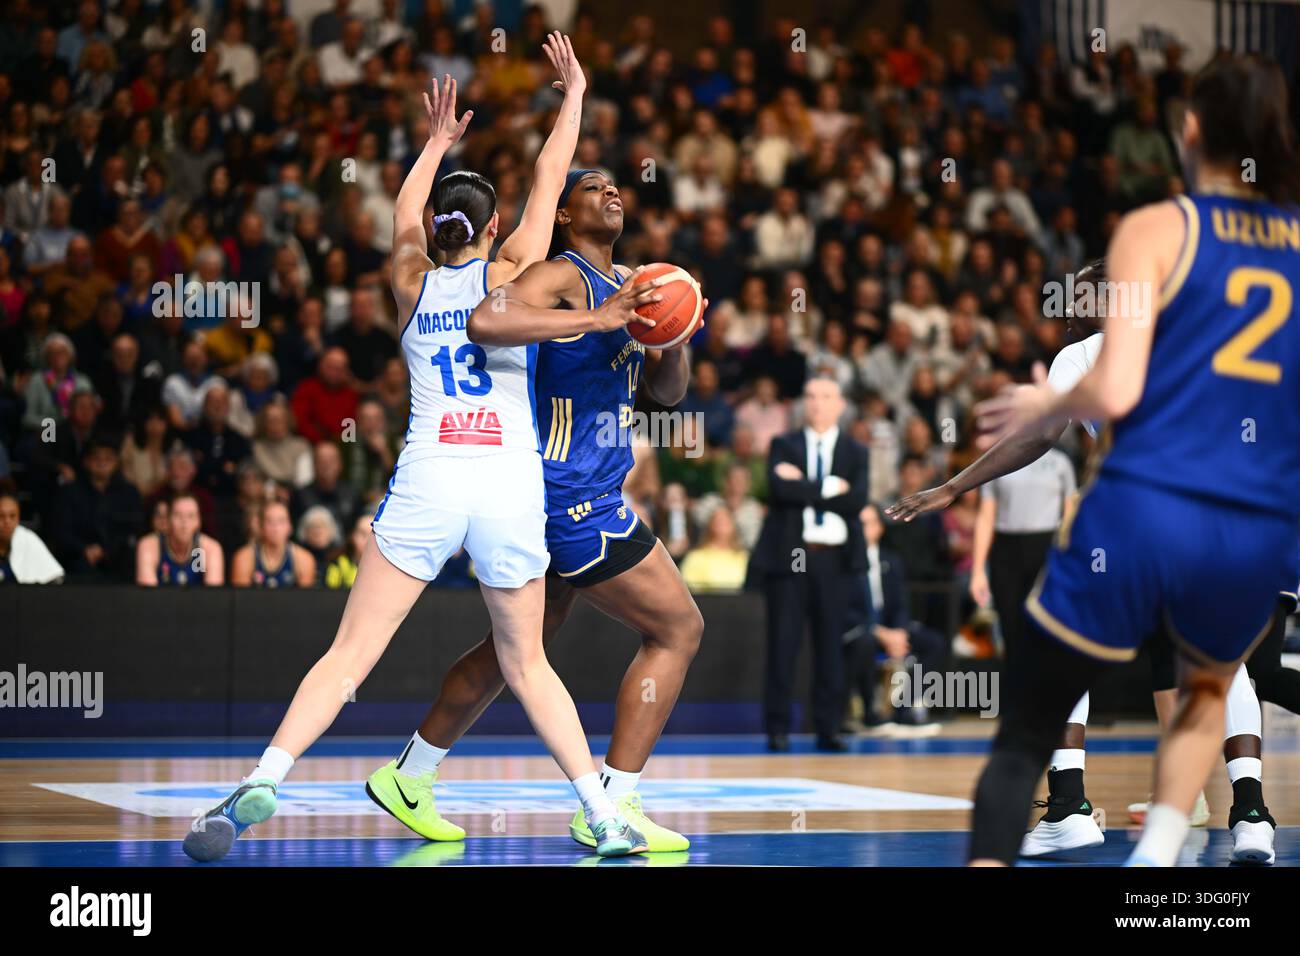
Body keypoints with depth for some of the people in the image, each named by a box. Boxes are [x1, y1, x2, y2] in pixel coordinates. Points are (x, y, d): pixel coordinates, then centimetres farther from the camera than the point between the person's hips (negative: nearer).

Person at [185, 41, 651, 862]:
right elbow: (550, 178, 20)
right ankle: (606, 816, 6)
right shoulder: (511, 273, 9)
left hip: (428, 481, 0)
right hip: (511, 485, 0)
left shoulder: (413, 284, 15)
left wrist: (439, 142, 49)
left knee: (351, 653, -3)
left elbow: (404, 217, 36)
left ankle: (265, 778, -20)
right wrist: (574, 93, 33)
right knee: (526, 663, 13)